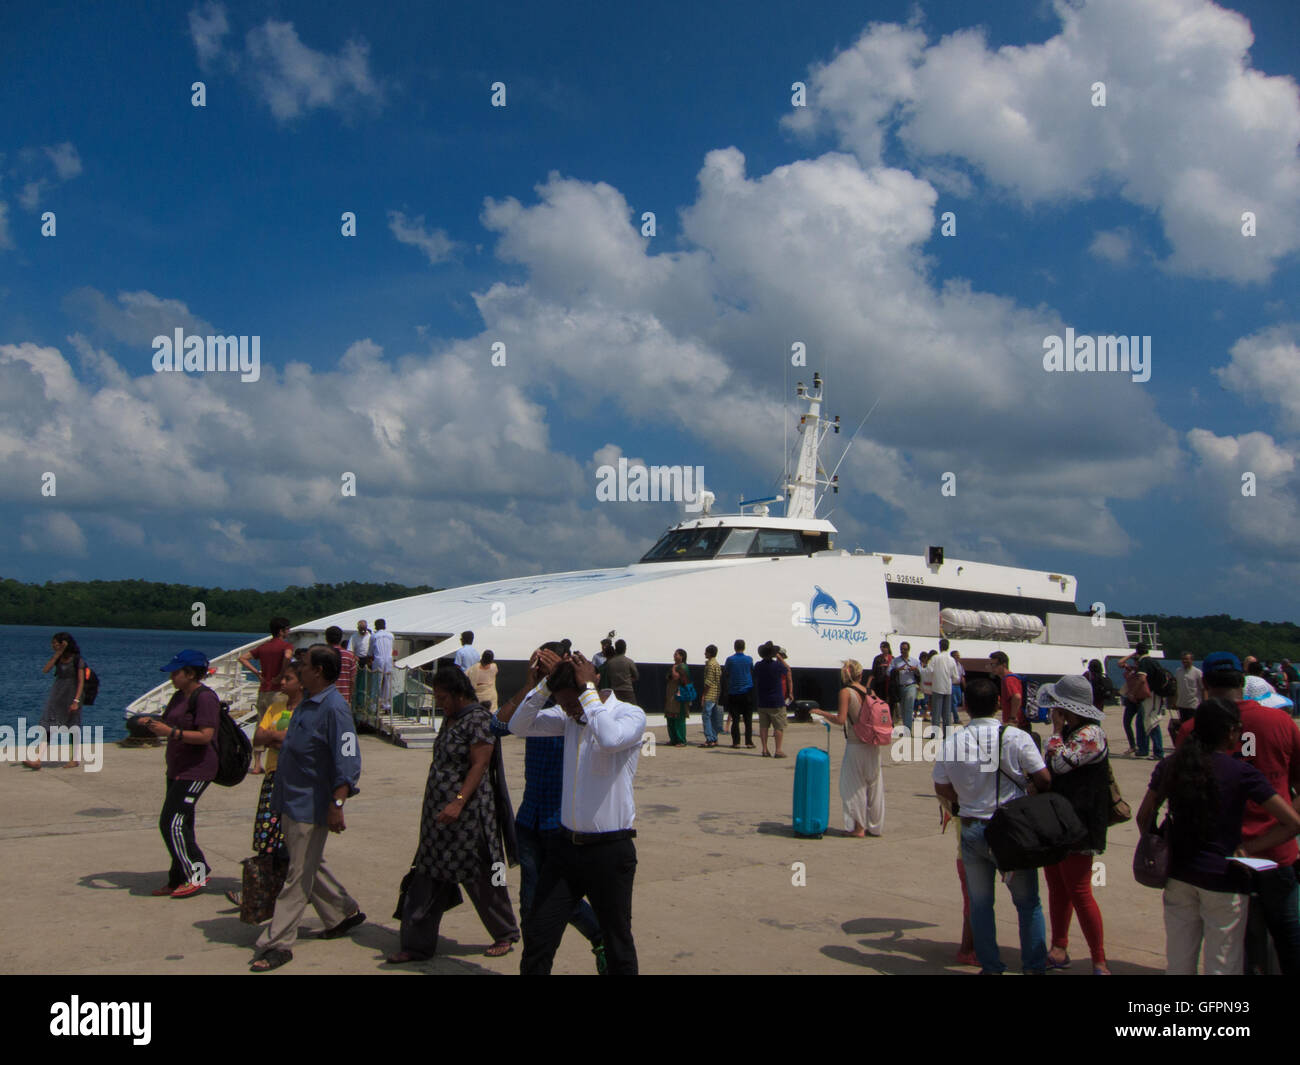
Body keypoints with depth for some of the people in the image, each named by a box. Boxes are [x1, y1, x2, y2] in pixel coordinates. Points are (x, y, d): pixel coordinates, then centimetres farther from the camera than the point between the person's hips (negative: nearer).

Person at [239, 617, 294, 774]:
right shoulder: (286, 645, -6)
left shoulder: (263, 646, 13)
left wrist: (257, 672, 7)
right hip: (277, 690, -6)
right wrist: (281, 676, -16)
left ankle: (257, 764, 13)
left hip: (263, 689, 6)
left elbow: (242, 658, 11)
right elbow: (287, 657, -28)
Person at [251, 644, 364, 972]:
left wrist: (337, 805, -28)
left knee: (299, 877, -1)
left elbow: (348, 761, -25)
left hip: (311, 806, -10)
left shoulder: (334, 708, -21)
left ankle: (278, 944, 5)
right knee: (311, 867, 20)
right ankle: (344, 913, 35)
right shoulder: (307, 701, 9)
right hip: (291, 800, 10)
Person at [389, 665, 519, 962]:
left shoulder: (478, 719, -14)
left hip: (466, 813, -9)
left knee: (480, 876, 3)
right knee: (427, 878, 9)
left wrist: (458, 802, -28)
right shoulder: (450, 718, 14)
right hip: (438, 810, 9)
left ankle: (506, 935, 20)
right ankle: (418, 944, 16)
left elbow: (479, 765, -20)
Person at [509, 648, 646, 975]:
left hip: (610, 850, -5)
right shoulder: (569, 716, 7)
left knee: (618, 943, 9)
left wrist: (588, 689, -23)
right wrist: (546, 682, -5)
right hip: (567, 846, 5)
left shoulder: (630, 715, -11)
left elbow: (610, 739, -32)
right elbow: (519, 726, 4)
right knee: (537, 936, 6)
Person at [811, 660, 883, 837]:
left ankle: (858, 827, 8)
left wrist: (822, 712, -4)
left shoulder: (846, 692, -10)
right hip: (873, 745, 5)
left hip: (856, 745, -5)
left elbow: (840, 719, -16)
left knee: (854, 786, 6)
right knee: (873, 785, 13)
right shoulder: (869, 691, 5)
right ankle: (875, 826, 21)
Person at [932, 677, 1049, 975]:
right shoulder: (1015, 737, -15)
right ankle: (1035, 965, 17)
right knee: (1028, 903, 14)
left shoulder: (951, 742, -7)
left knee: (979, 904, 14)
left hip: (972, 830, 2)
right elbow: (1044, 780, -11)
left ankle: (990, 965, 19)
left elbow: (941, 788, 2)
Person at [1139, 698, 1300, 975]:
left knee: (1178, 964, 15)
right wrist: (1248, 848, -4)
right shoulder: (1242, 773, -11)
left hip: (1179, 876, 4)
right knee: (1221, 967, 7)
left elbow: (1144, 817, 5)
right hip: (1223, 879, -4)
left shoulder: (1170, 765, 0)